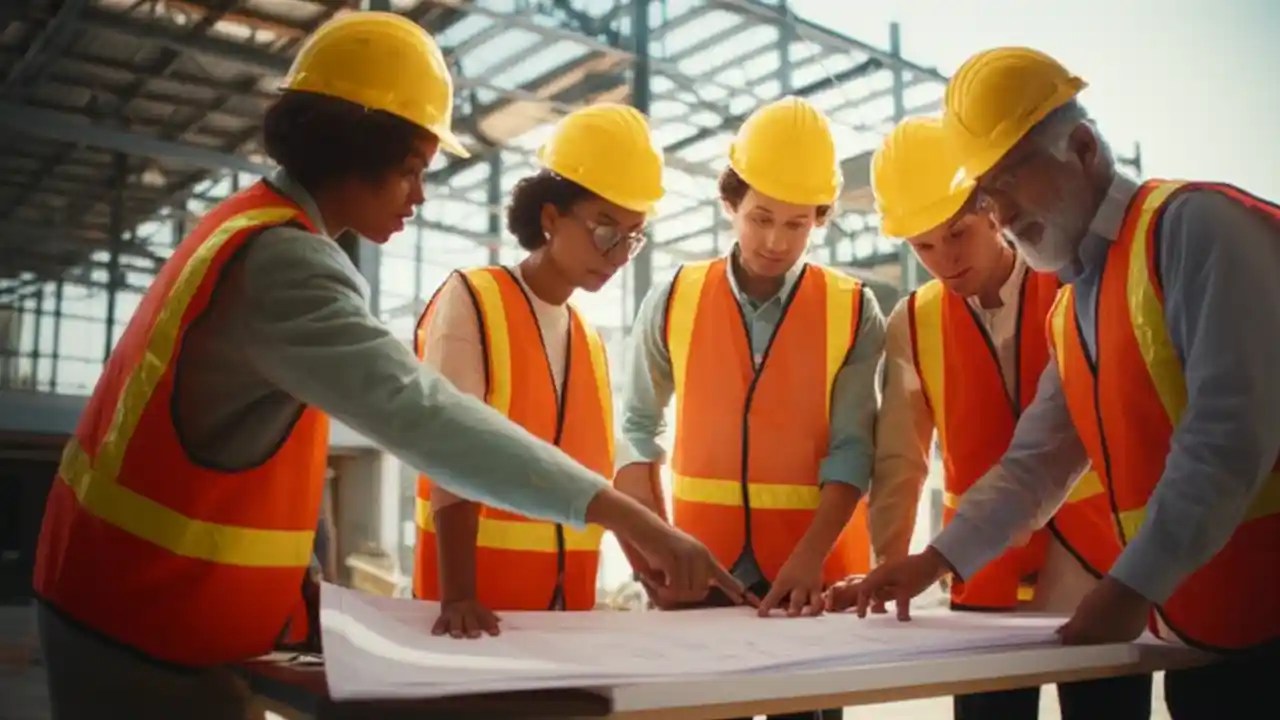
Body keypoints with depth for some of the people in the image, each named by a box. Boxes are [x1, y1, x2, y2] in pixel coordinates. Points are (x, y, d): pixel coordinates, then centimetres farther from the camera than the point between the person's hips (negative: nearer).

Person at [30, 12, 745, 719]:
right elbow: (418, 413, -38)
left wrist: (314, 576, 7)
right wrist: (629, 516, -40)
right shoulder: (281, 260, -25)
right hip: (150, 624, -9)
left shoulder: (248, 226, 7)